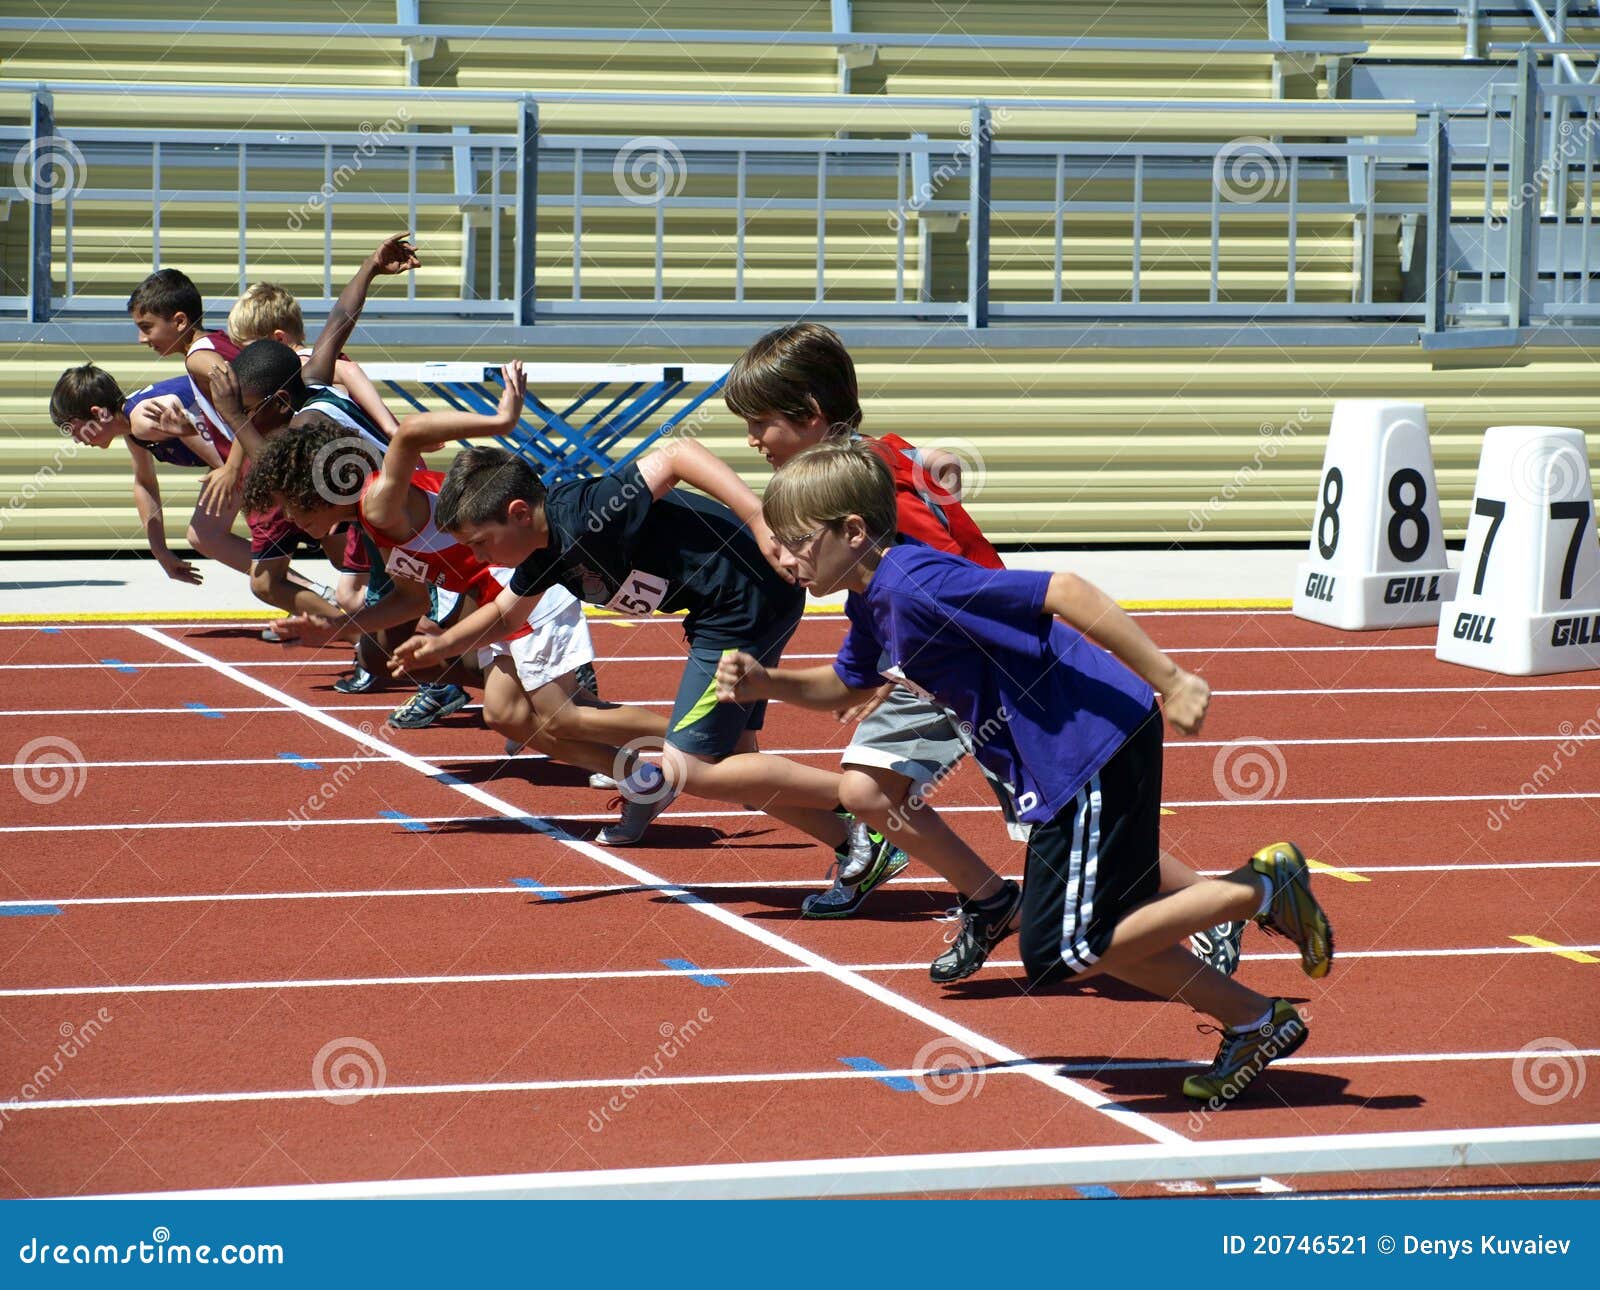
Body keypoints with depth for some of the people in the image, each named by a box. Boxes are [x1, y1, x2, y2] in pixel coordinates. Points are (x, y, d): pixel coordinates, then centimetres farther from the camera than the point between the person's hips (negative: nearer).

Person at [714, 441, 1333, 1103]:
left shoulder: (918, 584, -22)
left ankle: (1260, 888, -1)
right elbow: (846, 685, 30)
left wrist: (1171, 682, -27)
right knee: (1105, 934, 16)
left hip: (1095, 745, -10)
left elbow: (1065, 592, -28)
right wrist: (763, 683, 10)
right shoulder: (872, 602, 9)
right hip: (1058, 767, 10)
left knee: (1060, 951, -8)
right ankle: (1253, 1023, 26)